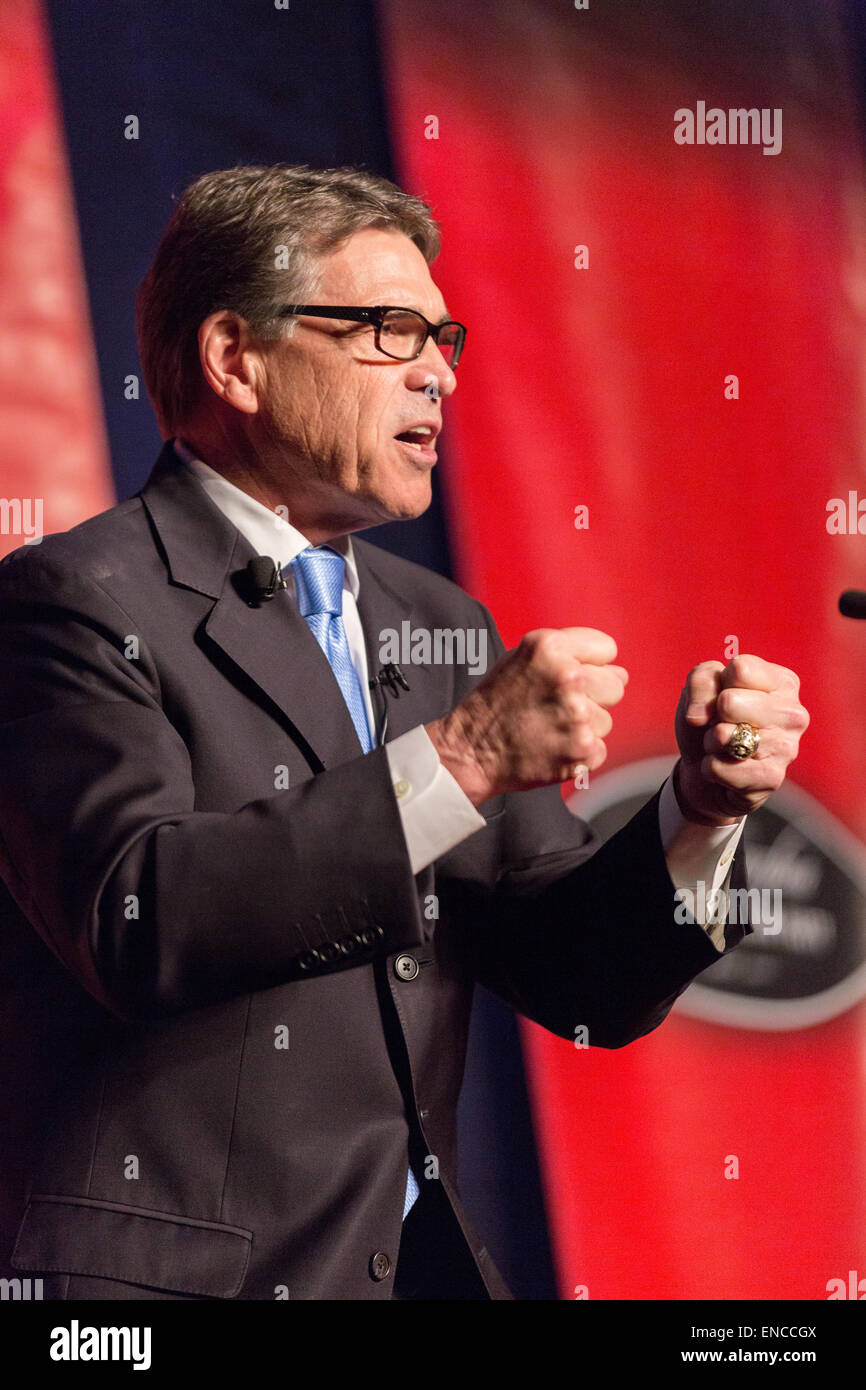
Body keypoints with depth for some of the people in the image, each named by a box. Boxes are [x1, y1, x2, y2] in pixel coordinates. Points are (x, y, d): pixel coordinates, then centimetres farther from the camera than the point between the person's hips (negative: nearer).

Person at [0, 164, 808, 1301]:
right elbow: (135, 918, -20)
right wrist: (455, 762, -21)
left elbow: (582, 988, 13)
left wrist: (700, 807, -5)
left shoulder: (443, 628, 15)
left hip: (428, 1260, 5)